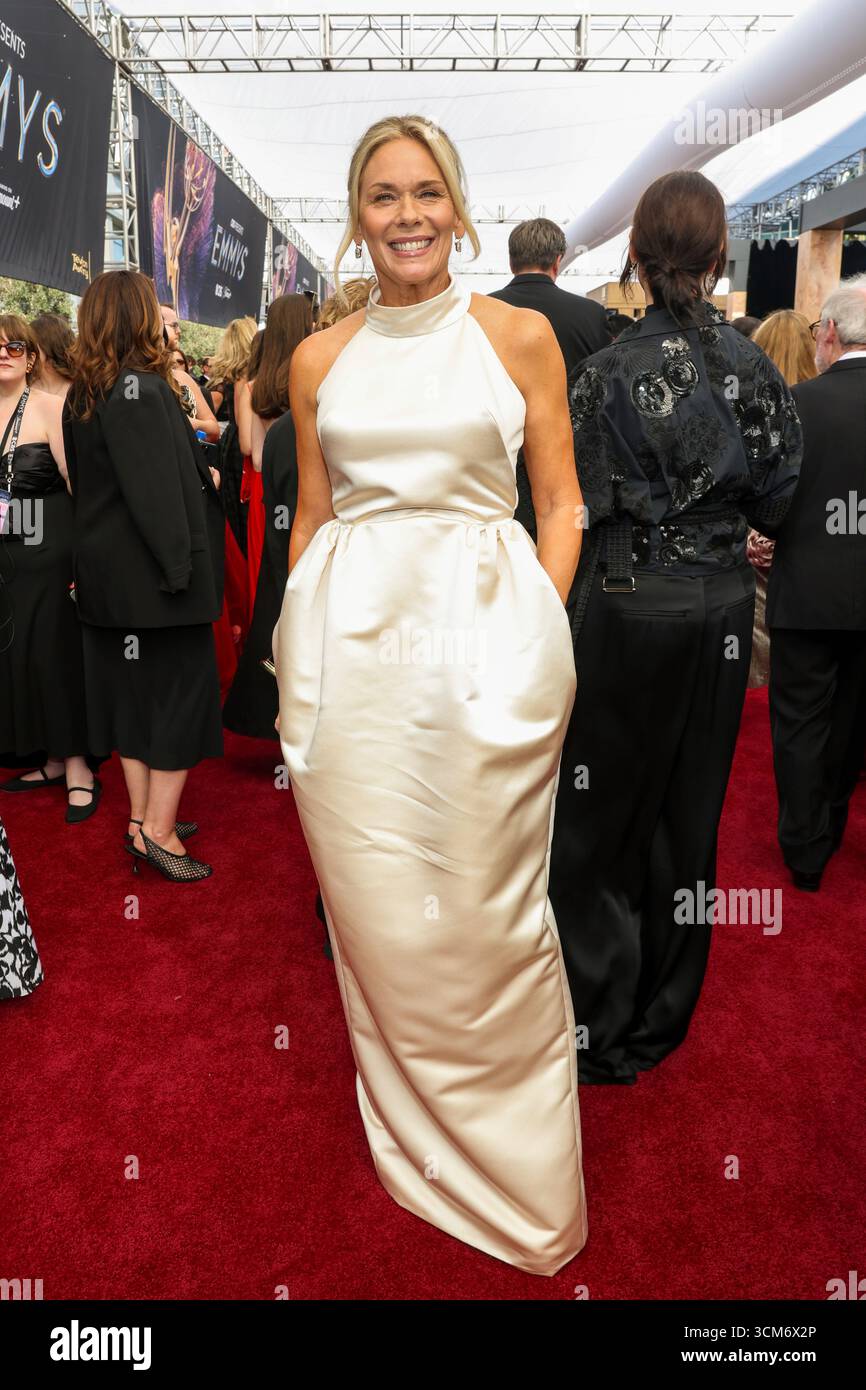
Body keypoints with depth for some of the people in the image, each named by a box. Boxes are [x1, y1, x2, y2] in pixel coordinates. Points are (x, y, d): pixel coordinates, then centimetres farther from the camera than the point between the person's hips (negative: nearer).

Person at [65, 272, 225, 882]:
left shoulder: (83, 393, 11)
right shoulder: (145, 386, -15)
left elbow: (85, 482, 16)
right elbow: (156, 487, -22)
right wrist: (179, 565, -19)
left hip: (107, 570, 9)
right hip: (151, 573, -8)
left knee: (132, 687, 13)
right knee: (182, 687, 0)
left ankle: (142, 818, 22)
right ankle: (158, 829, 3)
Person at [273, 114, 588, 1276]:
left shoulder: (520, 335, 6)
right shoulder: (319, 359, 13)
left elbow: (561, 502, 5)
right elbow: (310, 516, 15)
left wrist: (541, 632, -7)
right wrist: (296, 654, 8)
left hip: (481, 636, -2)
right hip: (348, 641, 3)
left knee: (484, 913, 2)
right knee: (378, 915, 8)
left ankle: (514, 1171, 28)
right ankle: (414, 1134, 34)